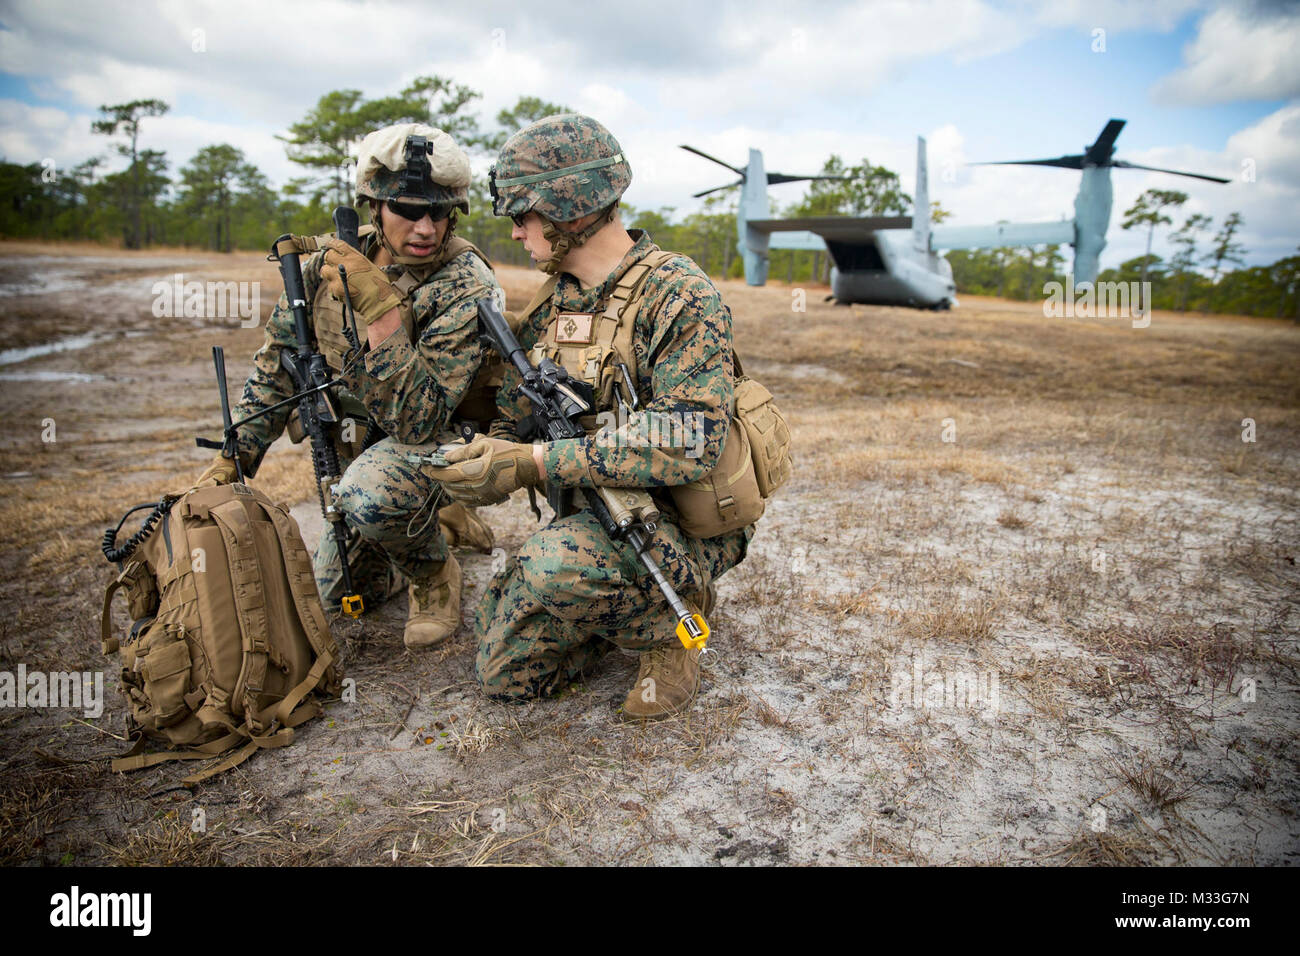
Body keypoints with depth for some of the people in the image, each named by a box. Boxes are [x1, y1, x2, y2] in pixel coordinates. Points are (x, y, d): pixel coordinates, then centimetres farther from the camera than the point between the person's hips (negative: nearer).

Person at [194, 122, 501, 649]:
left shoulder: (467, 287, -27)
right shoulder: (327, 263, -10)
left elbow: (419, 424, -35)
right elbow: (275, 368, 2)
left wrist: (384, 310, -42)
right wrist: (231, 459, -3)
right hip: (360, 440, 6)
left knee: (371, 491, -39)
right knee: (333, 593, 15)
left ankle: (435, 573, -8)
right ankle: (442, 525, 34)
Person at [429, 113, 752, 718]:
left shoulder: (679, 296, -18)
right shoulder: (548, 304, 7)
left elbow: (690, 442, -29)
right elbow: (516, 417, 13)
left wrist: (535, 462, -30)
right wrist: (488, 464, -12)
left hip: (681, 525, -7)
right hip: (589, 519, 7)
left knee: (556, 561, -36)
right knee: (504, 672, 2)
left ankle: (668, 628, -5)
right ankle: (629, 608, 21)